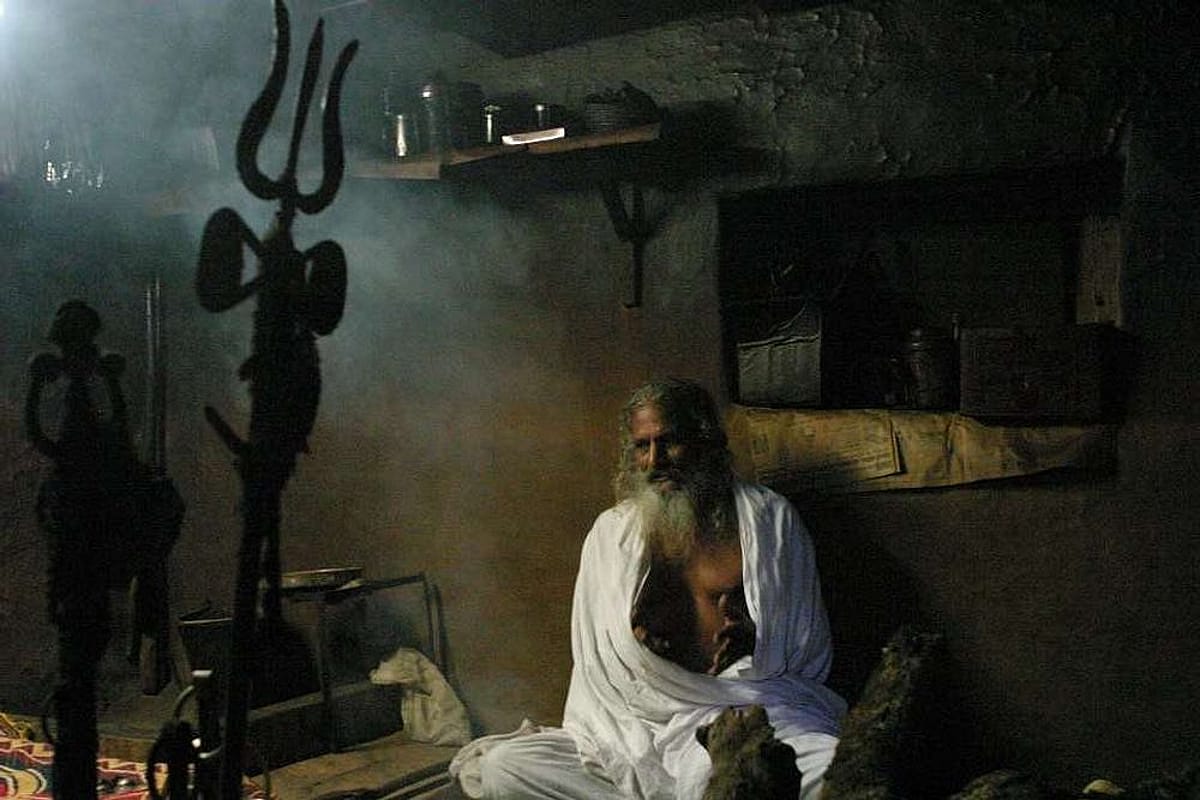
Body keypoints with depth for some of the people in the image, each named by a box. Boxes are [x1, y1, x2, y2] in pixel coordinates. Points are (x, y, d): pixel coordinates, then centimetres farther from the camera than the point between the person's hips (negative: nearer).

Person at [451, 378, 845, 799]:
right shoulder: (611, 532, 12)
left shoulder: (768, 517, 6)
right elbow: (596, 661, 14)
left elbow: (808, 653, 7)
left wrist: (754, 638, -14)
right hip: (639, 724, 3)